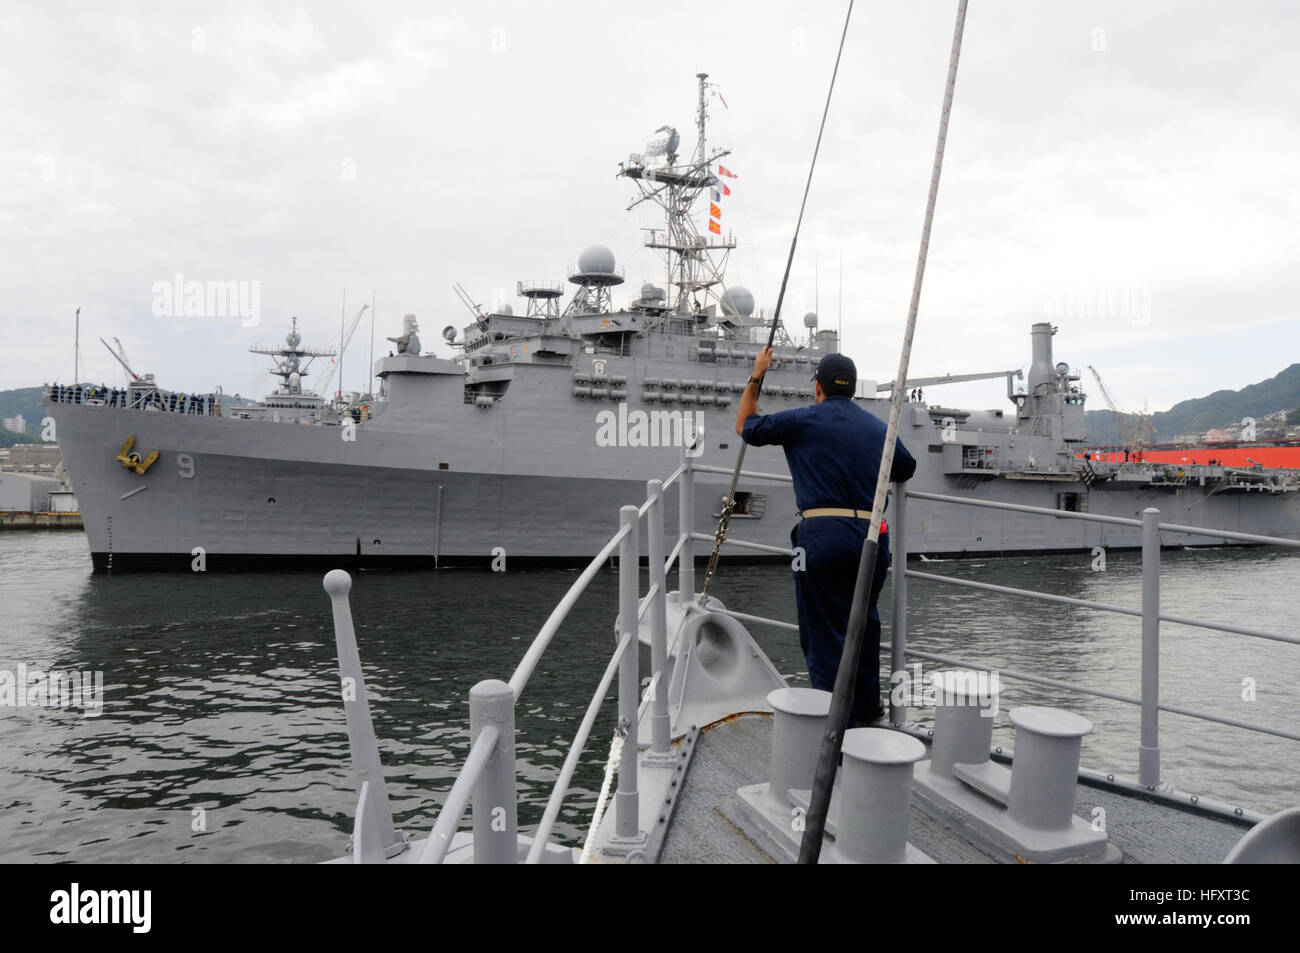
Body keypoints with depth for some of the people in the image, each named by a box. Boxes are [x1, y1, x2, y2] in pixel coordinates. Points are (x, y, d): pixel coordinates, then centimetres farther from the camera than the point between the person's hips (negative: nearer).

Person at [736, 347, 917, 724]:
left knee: (824, 633, 2)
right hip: (873, 536, 5)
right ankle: (867, 708, 34)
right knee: (864, 623, 21)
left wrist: (756, 376, 25)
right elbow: (907, 470, 30)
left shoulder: (802, 421, 1)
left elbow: (746, 426, 15)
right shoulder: (879, 428, 15)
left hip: (824, 534, -5)